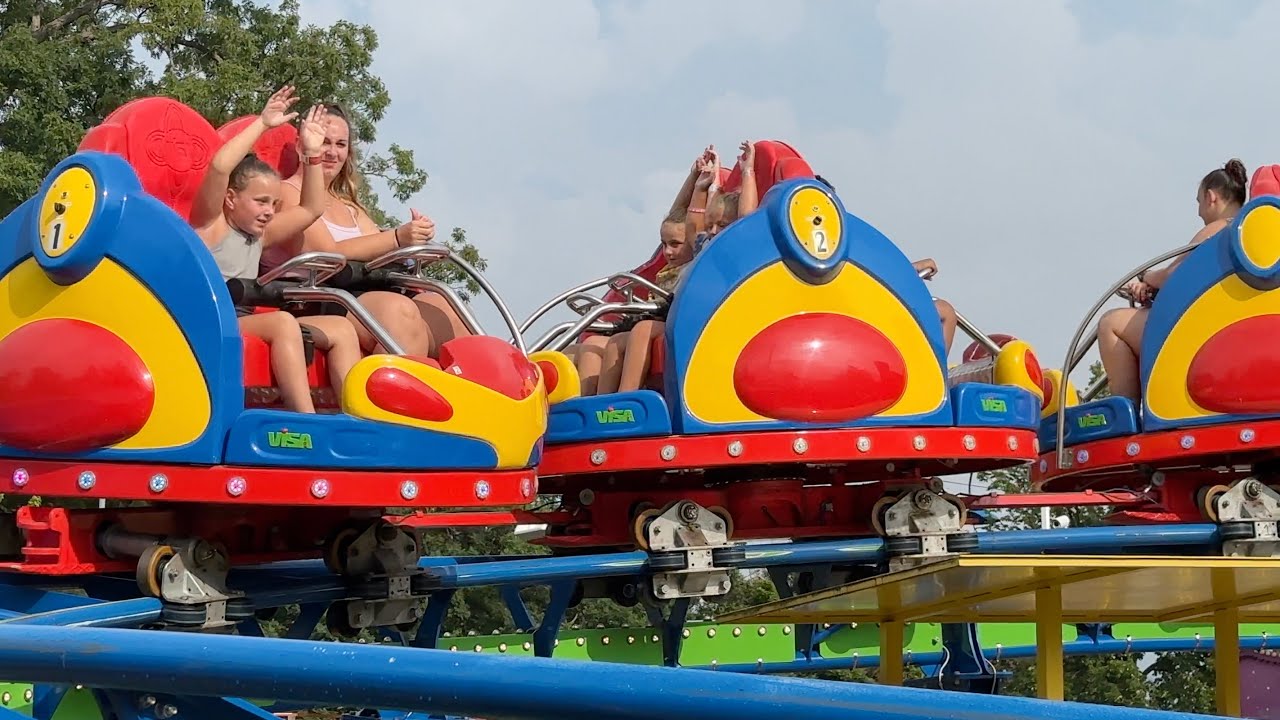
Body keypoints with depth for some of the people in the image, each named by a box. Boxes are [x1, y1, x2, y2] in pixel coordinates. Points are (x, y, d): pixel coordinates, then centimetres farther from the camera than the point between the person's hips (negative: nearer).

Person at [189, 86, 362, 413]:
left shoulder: (258, 236, 20)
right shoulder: (210, 227, -2)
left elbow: (311, 209, 26)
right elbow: (219, 167, -19)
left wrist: (310, 154, 17)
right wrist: (262, 124, -14)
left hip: (244, 328, 9)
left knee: (340, 329, 2)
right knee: (283, 322, -35)